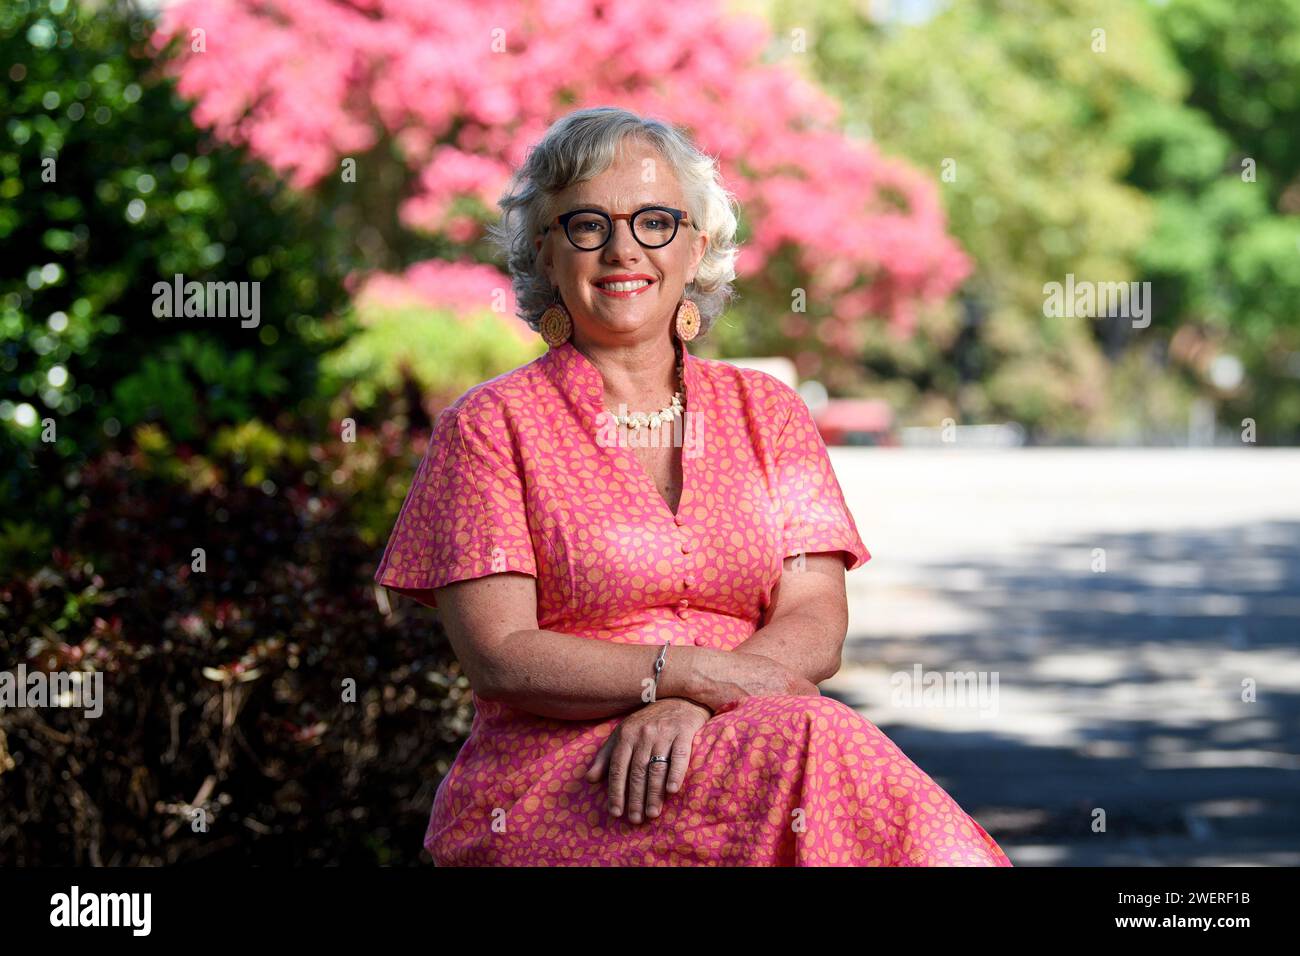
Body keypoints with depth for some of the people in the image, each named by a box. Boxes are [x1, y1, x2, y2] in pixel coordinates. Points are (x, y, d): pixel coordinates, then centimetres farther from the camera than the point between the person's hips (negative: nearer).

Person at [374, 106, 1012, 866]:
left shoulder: (768, 412, 15)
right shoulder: (489, 426, 5)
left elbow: (816, 628, 3)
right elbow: (500, 656, -5)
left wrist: (688, 707, -17)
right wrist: (692, 670, -17)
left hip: (730, 763, 3)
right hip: (548, 788, -3)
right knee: (822, 746, -30)